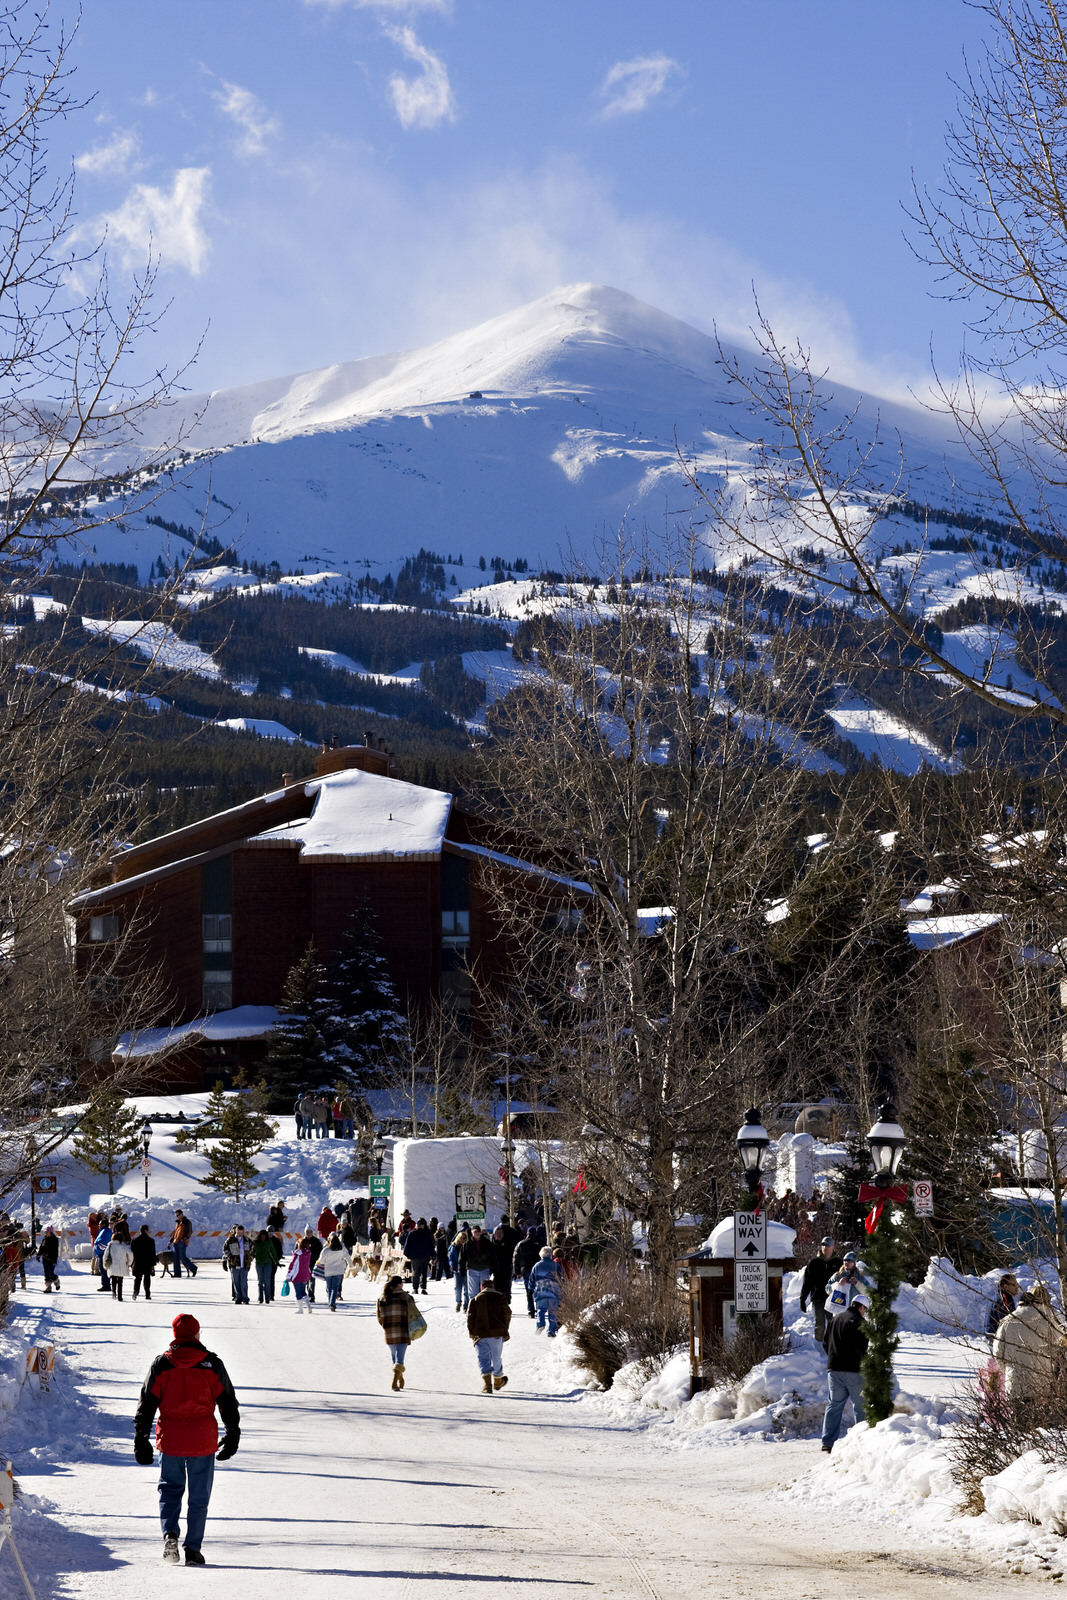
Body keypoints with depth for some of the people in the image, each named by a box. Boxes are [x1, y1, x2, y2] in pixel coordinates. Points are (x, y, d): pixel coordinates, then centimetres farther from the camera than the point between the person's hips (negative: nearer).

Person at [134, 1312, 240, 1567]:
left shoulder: (161, 1364, 0)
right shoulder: (212, 1364, -1)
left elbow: (147, 1403, 1)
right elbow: (228, 1402, 4)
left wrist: (141, 1439, 7)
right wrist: (233, 1436, 14)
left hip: (170, 1440, 1)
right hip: (203, 1441, -1)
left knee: (170, 1488, 16)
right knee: (199, 1497, 9)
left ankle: (169, 1532, -8)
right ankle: (193, 1550, 7)